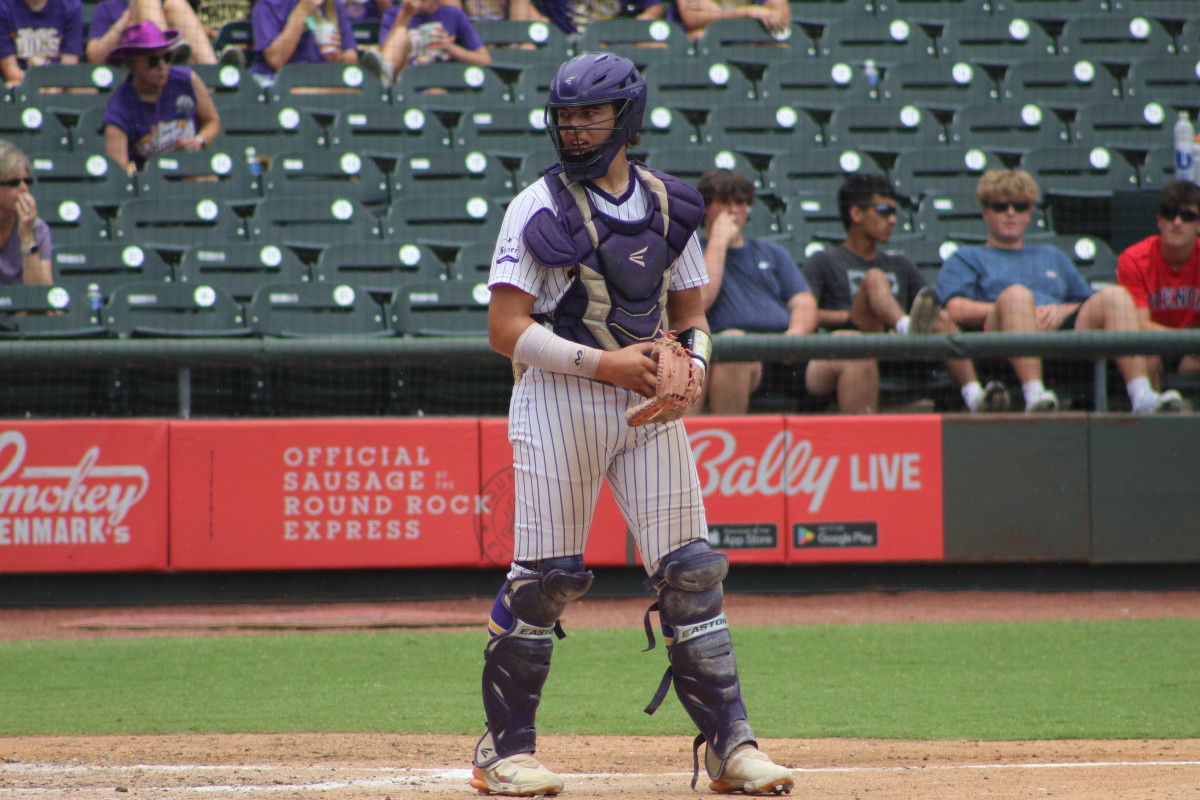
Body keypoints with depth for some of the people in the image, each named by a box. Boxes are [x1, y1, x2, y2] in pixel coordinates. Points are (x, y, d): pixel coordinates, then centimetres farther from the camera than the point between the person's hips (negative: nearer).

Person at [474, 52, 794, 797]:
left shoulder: (667, 205, 10)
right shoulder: (539, 208, -5)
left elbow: (690, 312, 18)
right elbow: (507, 330, -10)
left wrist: (689, 361, -5)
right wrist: (602, 362, -19)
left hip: (649, 402, 4)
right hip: (559, 400, -4)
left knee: (691, 571, 0)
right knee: (545, 577, -4)